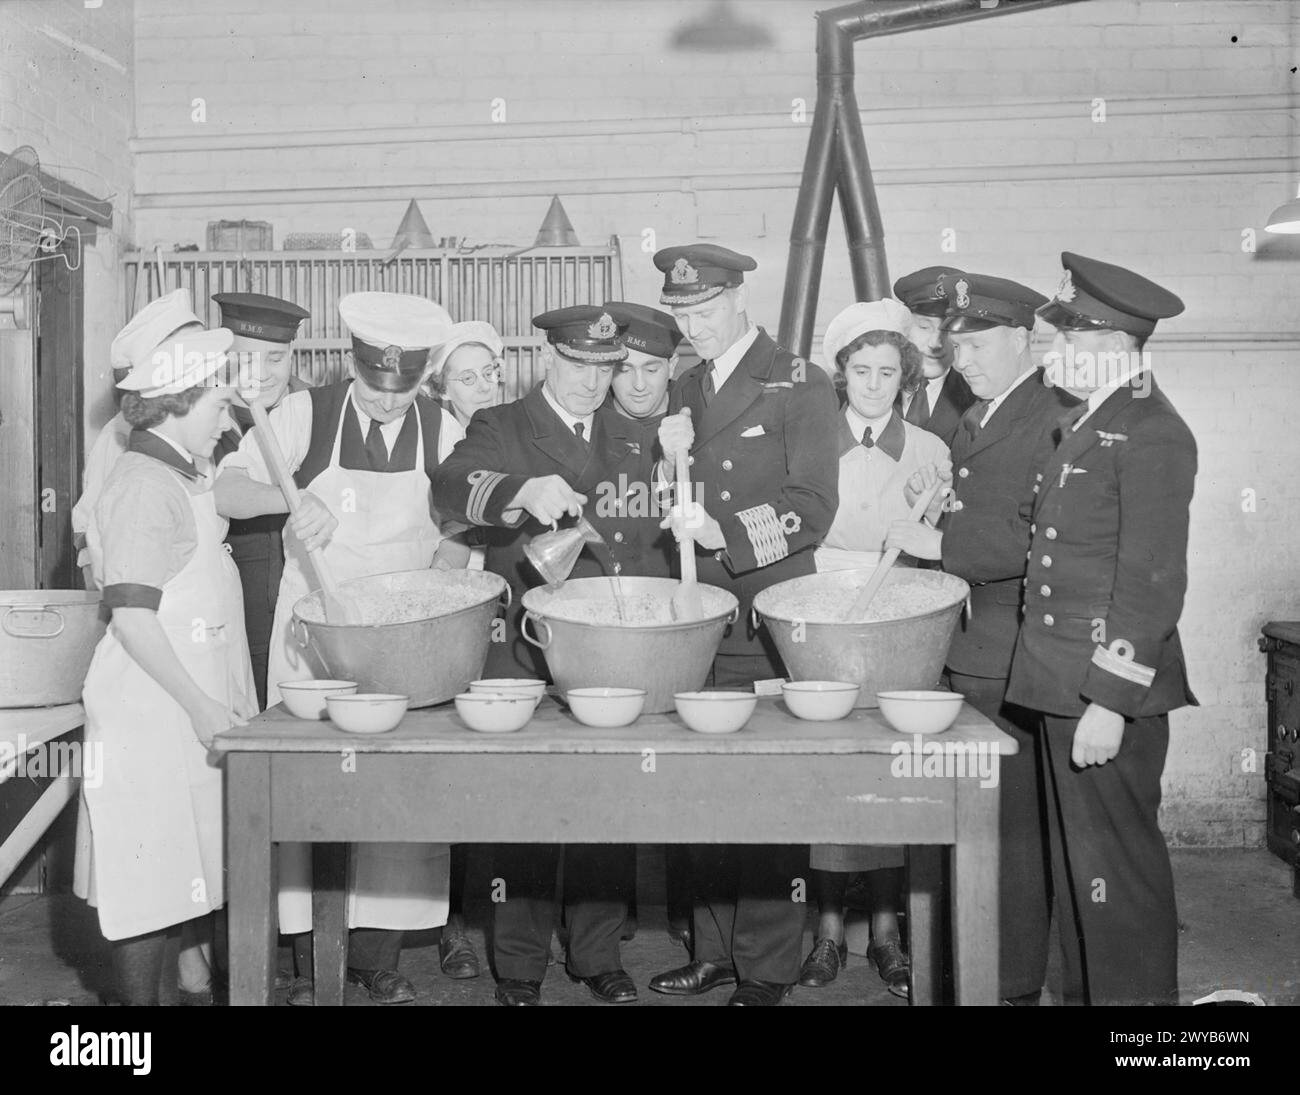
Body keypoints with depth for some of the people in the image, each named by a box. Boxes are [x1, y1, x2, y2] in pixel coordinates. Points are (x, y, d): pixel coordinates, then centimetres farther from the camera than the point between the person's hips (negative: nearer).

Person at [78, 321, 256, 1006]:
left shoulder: (184, 477, 13)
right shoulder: (144, 486, -16)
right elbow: (132, 617, -20)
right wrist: (199, 705, -19)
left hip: (193, 701, 9)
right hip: (152, 711, -9)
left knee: (174, 874, 17)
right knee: (149, 876, 1)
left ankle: (162, 983, 29)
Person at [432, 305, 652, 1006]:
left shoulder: (629, 434, 16)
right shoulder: (500, 428, 3)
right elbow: (450, 486, -19)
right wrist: (522, 492, -35)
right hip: (525, 654, -3)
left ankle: (598, 955, 23)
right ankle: (519, 965, 18)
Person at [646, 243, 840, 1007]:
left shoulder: (801, 386, -4)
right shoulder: (685, 391, 16)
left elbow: (813, 508, -11)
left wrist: (724, 532, -23)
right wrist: (668, 460, -2)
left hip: (770, 626, -6)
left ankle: (768, 970, 13)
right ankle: (715, 951, 26)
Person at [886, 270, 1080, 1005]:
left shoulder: (1058, 416, -11)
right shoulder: (978, 418, 18)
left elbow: (1039, 537, -20)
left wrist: (941, 543, -18)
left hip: (1010, 660, -8)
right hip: (961, 650, 9)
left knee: (1013, 824, 0)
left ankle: (1017, 983, 14)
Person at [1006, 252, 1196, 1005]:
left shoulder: (1152, 433, -13)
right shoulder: (1090, 424, 14)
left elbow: (1152, 581, -17)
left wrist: (1111, 701, -19)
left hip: (1112, 689, -9)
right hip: (1066, 684, 9)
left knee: (1114, 858, 0)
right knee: (1077, 854, 17)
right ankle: (1085, 989, 31)